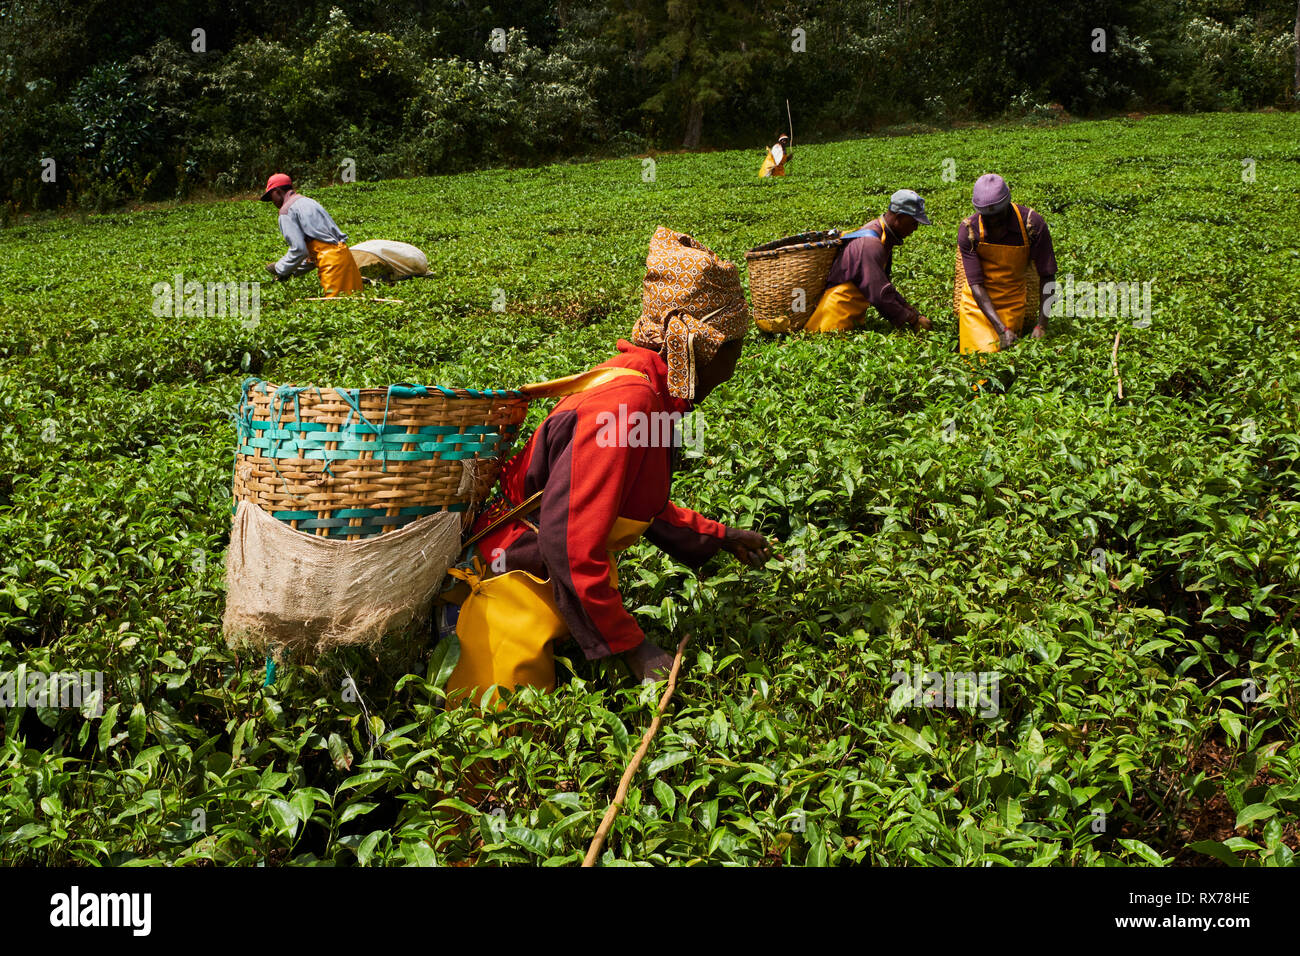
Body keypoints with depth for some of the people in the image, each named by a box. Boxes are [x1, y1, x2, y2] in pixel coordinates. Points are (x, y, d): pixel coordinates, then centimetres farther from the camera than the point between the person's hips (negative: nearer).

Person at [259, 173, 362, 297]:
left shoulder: (286, 211, -2)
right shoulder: (308, 201, 27)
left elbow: (299, 250, -11)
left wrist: (279, 268, 5)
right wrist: (294, 271, 28)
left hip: (331, 261, -9)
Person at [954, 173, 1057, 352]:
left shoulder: (1031, 223, -17)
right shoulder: (968, 230, -18)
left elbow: (1047, 276, -11)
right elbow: (976, 284, -19)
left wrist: (1042, 325, -19)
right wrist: (1001, 329, -29)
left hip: (1014, 301, 1)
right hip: (977, 302, -1)